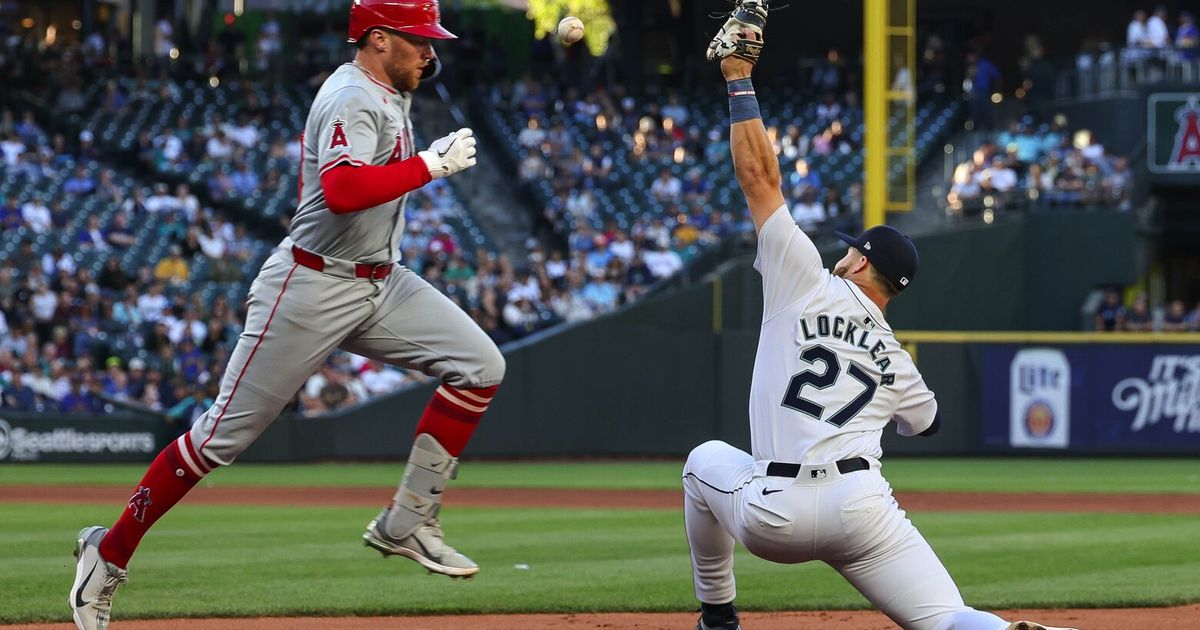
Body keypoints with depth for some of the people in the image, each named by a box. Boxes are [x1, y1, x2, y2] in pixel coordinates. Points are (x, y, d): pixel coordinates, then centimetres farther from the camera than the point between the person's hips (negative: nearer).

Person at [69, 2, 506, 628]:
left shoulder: (384, 97, 12)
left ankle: (405, 524, -2)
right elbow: (342, 191, -36)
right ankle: (109, 552, 8)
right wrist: (432, 163, -30)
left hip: (380, 283, 9)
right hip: (313, 289, -9)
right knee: (225, 433, -4)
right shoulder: (352, 99, -18)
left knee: (479, 366, -6)